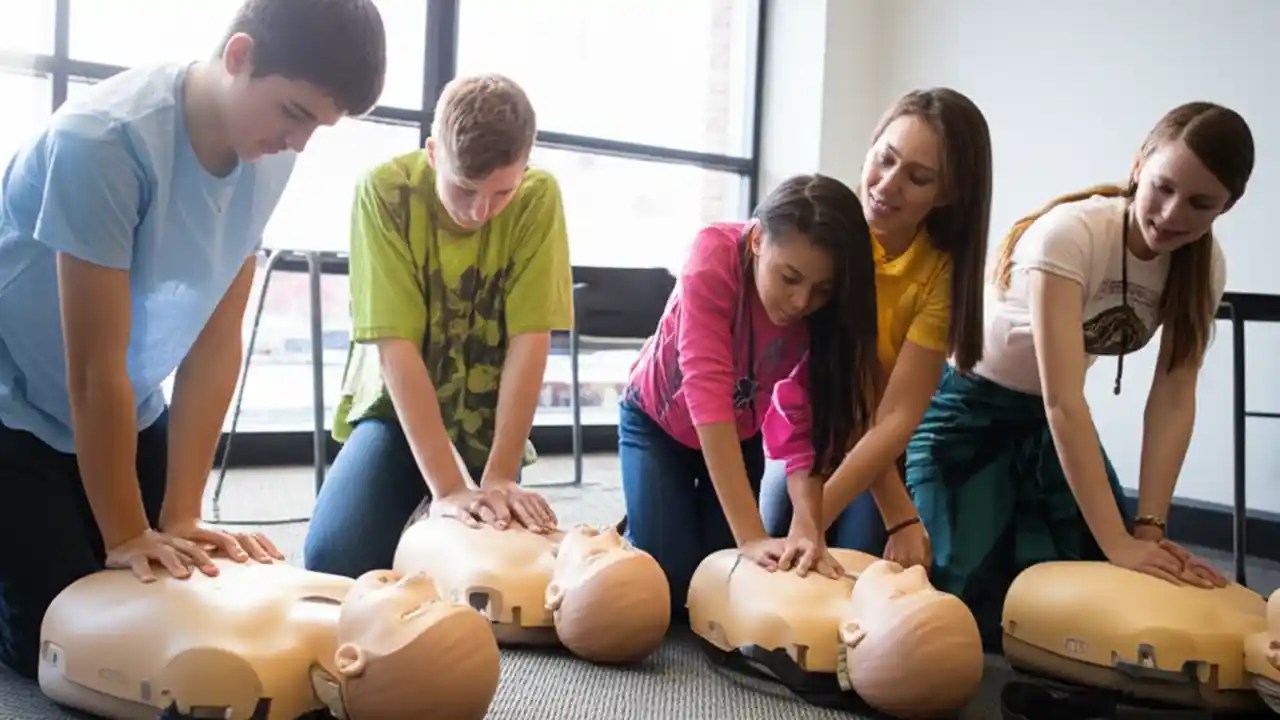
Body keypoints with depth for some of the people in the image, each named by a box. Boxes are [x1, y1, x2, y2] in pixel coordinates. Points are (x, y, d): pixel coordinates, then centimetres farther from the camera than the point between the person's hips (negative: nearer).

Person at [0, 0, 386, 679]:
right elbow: (95, 369, -26)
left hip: (129, 414, 6)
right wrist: (126, 536, -17)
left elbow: (216, 342, -10)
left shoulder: (269, 156, -12)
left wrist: (180, 516, -12)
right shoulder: (107, 138, -31)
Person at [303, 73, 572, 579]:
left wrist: (501, 476, -24)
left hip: (492, 419, 2)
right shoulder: (386, 190, -21)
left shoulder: (539, 197, -17)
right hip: (397, 408, -1)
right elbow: (396, 345, -26)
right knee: (333, 556, -21)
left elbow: (530, 339, -19)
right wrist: (447, 487, -31)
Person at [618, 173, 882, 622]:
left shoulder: (822, 306, -26)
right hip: (659, 422, -3)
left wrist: (808, 526, -47)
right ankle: (634, 538, 20)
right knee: (670, 582, -13)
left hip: (741, 434, 3)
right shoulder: (715, 256, -36)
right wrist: (751, 535, -47)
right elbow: (707, 390, -42)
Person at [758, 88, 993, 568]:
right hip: (799, 435, 0)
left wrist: (813, 519, -39)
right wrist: (901, 515, -32)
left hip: (876, 453, 0)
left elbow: (898, 417, -26)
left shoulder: (941, 271, -20)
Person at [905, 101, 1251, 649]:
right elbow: (1061, 400, -36)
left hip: (1046, 417, 6)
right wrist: (1118, 540, -38)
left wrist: (1148, 529, -24)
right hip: (967, 408, -6)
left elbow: (1173, 399, -14)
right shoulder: (1071, 234, -32)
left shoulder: (1204, 264, -12)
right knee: (973, 600, -14)